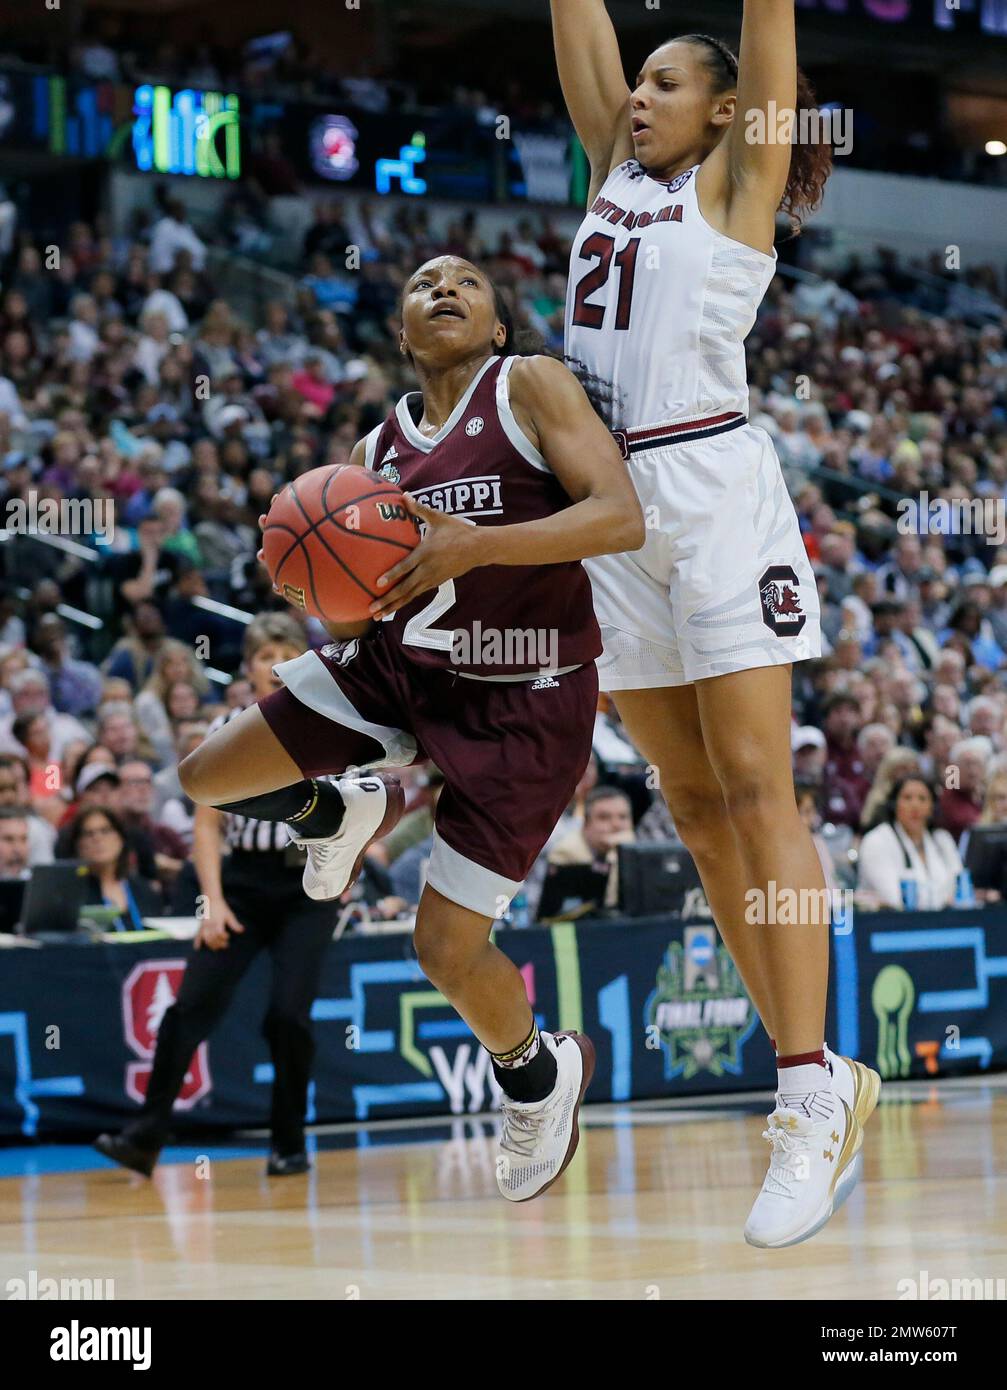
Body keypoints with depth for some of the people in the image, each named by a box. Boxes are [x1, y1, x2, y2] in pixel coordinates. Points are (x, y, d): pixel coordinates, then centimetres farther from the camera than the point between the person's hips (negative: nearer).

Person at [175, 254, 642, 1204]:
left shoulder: (531, 386, -8)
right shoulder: (377, 449, 8)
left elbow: (621, 518, -21)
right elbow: (357, 611, 13)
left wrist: (476, 544, -31)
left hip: (522, 704, -5)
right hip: (400, 665, 5)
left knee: (447, 949, -6)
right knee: (204, 777, -5)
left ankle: (537, 1073, 26)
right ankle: (343, 810, 27)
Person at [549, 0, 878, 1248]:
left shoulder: (736, 180, 5)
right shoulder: (615, 168, 19)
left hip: (713, 487, -7)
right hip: (611, 501, 7)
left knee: (752, 785, -12)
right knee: (693, 804, 5)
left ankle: (811, 1092, -15)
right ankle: (817, 1077, 8)